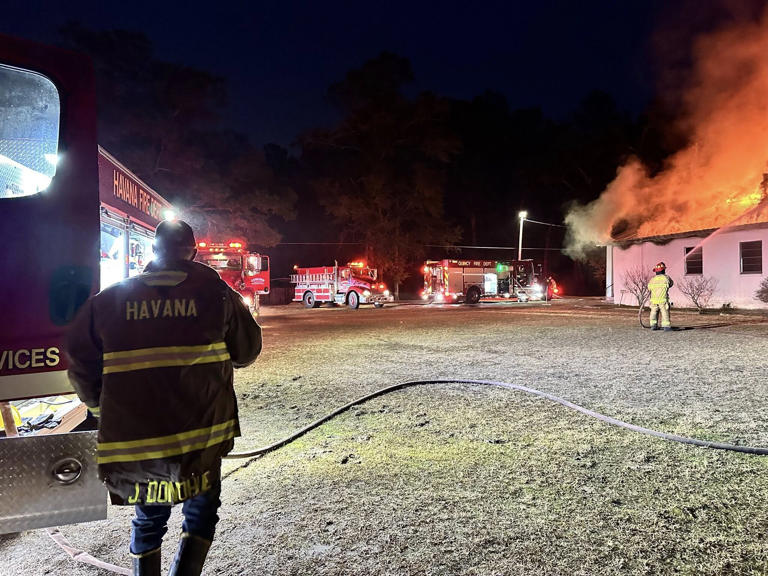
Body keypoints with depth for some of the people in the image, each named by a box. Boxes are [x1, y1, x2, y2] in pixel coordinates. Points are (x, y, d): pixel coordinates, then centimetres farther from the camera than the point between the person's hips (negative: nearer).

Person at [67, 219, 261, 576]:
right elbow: (246, 349, 2)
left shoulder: (109, 298, 1)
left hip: (131, 436, 3)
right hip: (199, 432, -2)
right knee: (200, 513, 19)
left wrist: (102, 407, 17)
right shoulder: (213, 290, -4)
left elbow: (80, 360, 3)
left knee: (148, 519, 23)